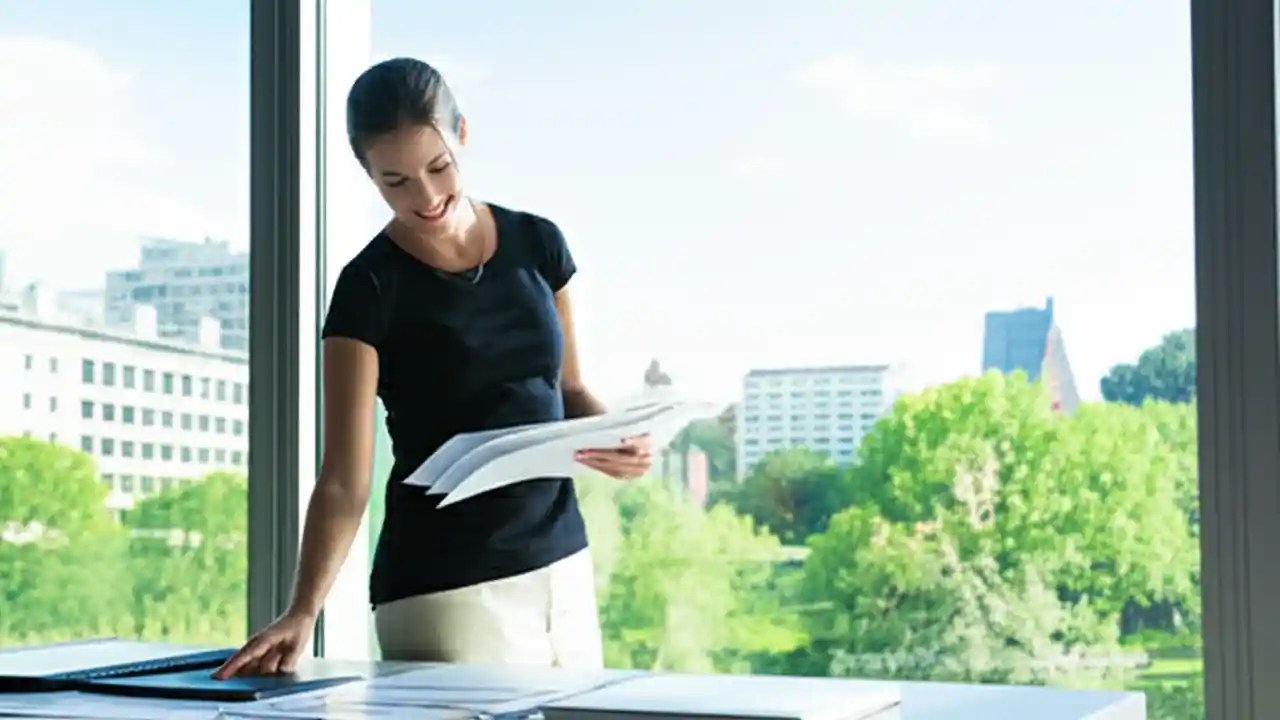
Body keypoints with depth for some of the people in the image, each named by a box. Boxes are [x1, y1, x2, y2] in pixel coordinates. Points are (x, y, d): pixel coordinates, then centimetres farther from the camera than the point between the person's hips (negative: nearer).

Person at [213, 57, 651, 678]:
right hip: (443, 587, -5)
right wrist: (302, 612, -30)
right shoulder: (370, 287, -11)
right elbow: (344, 479, -16)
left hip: (563, 564, 5)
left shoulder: (536, 244, 3)